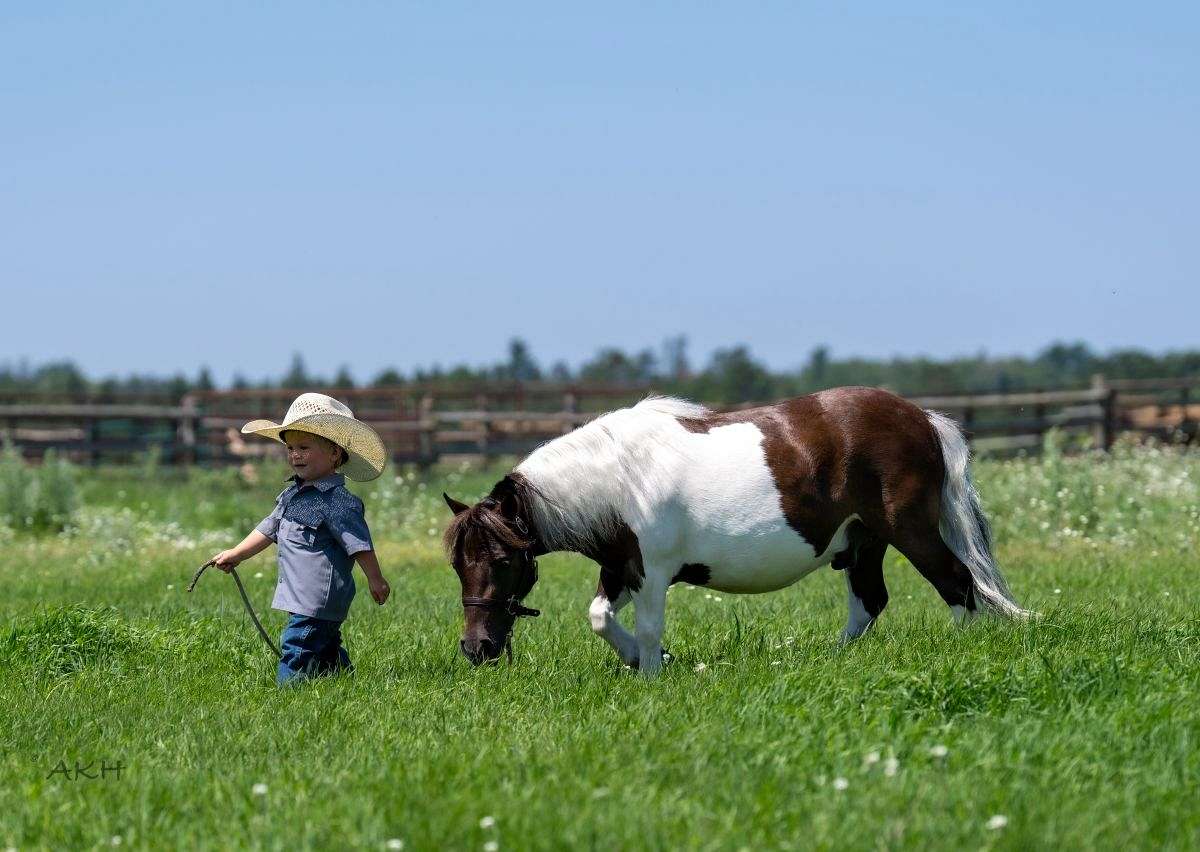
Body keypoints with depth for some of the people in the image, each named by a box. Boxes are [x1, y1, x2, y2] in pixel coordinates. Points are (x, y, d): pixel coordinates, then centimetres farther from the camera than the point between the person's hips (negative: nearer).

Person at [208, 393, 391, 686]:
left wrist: (375, 580, -14)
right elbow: (269, 529, 24)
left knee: (296, 653, -14)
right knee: (327, 655, 16)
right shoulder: (291, 495, 13)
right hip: (301, 597, 10)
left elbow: (359, 544, -15)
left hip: (319, 600, -10)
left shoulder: (337, 502, -16)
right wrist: (235, 554, 27)